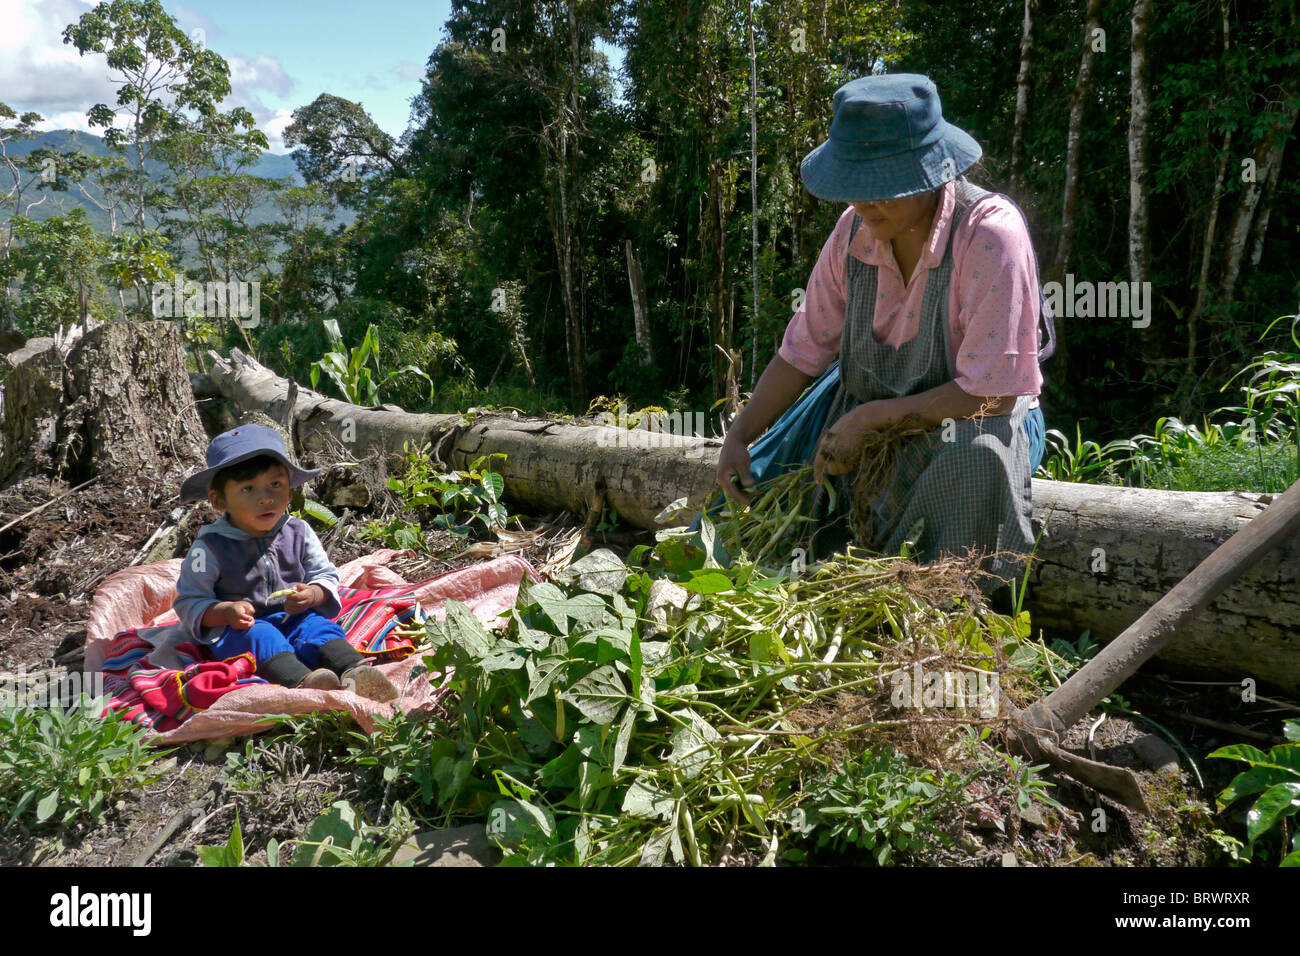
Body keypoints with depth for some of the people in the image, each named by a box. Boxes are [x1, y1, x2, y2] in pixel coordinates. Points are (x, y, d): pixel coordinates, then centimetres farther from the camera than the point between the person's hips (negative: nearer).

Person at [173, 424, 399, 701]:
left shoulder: (298, 533, 5)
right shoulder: (211, 546, -3)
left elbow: (326, 576, 12)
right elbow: (189, 603, -1)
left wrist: (312, 595, -12)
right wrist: (226, 612, -20)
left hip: (294, 619, 3)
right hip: (239, 629, -2)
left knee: (318, 626, -26)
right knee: (259, 636, -33)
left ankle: (355, 671, -53)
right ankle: (300, 682, -59)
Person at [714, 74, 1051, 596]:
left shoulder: (990, 233, -22)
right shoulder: (855, 229, -5)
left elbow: (992, 395, -22)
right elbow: (803, 351, 2)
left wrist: (869, 418, -24)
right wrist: (737, 438, -8)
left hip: (967, 426, -5)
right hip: (863, 424, 5)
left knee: (972, 457, -38)